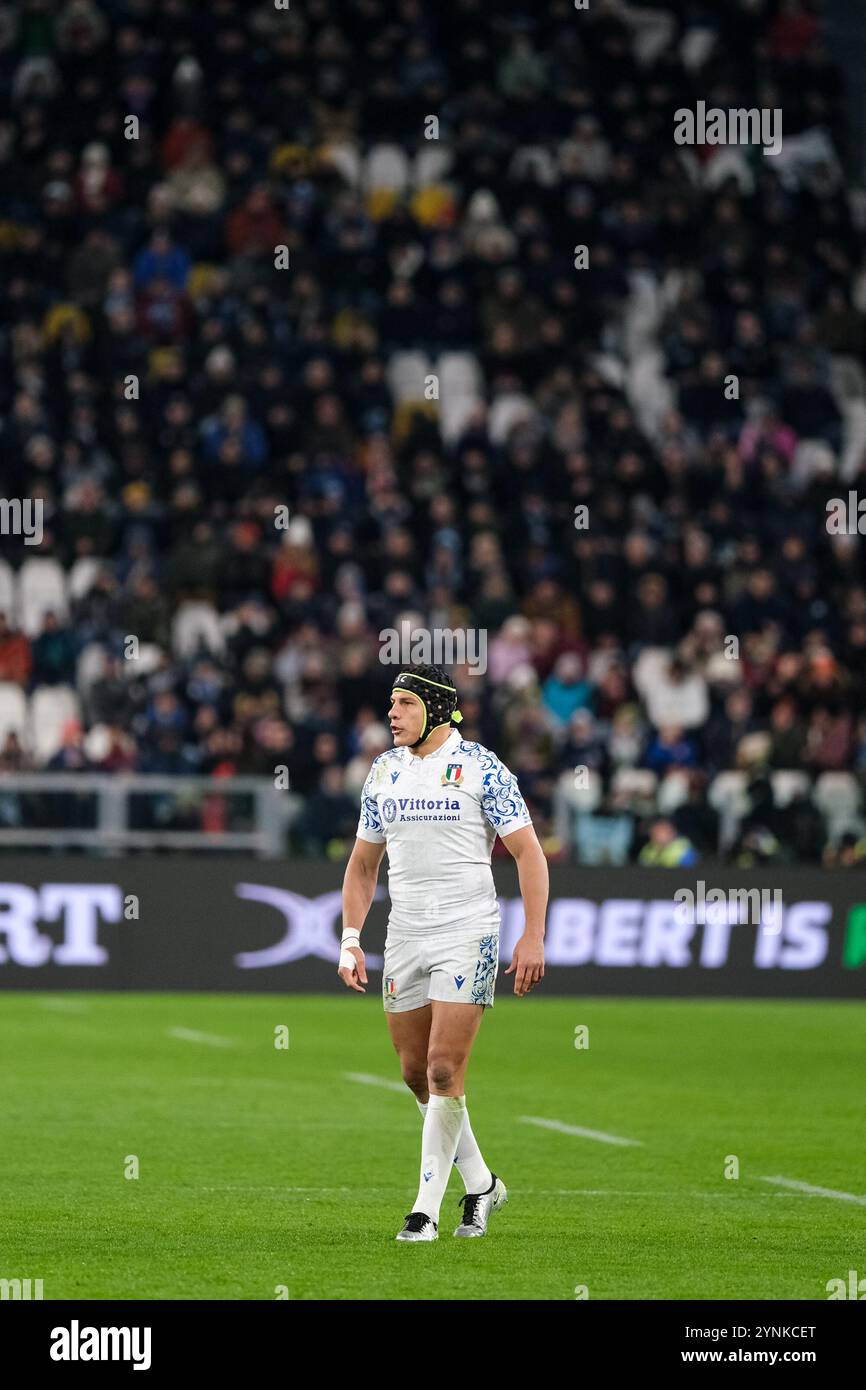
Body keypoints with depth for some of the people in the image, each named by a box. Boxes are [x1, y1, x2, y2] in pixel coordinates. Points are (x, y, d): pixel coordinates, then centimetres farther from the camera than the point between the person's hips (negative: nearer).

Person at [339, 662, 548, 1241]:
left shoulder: (481, 767, -5)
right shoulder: (384, 770, 10)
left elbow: (528, 852, -6)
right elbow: (363, 863, 19)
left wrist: (533, 937, -14)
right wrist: (351, 939, 9)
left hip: (468, 934, -6)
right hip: (404, 938, 6)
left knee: (444, 1071, -11)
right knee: (417, 1073, 7)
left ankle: (427, 1209, -6)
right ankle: (480, 1183, 24)